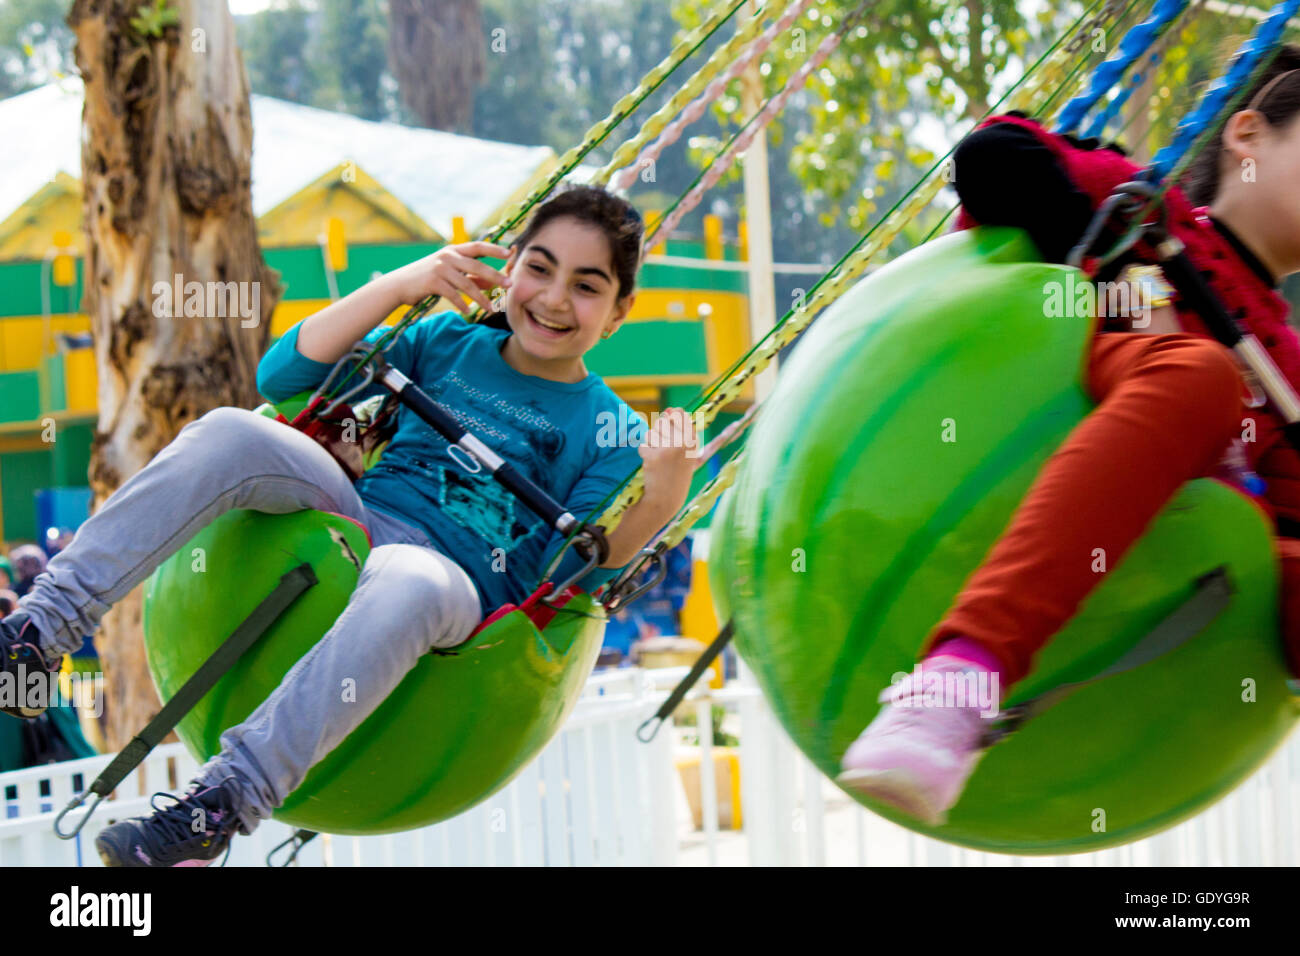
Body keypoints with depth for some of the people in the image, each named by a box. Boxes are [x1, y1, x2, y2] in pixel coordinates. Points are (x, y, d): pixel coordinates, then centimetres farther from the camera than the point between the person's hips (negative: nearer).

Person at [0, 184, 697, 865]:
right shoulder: (448, 343, 16)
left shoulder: (608, 433, 6)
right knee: (231, 432, -22)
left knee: (409, 584, -42)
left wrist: (654, 504, -23)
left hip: (460, 581, -4)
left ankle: (223, 803, -45)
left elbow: (570, 574, -4)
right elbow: (282, 376, 10)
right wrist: (401, 284, 0)